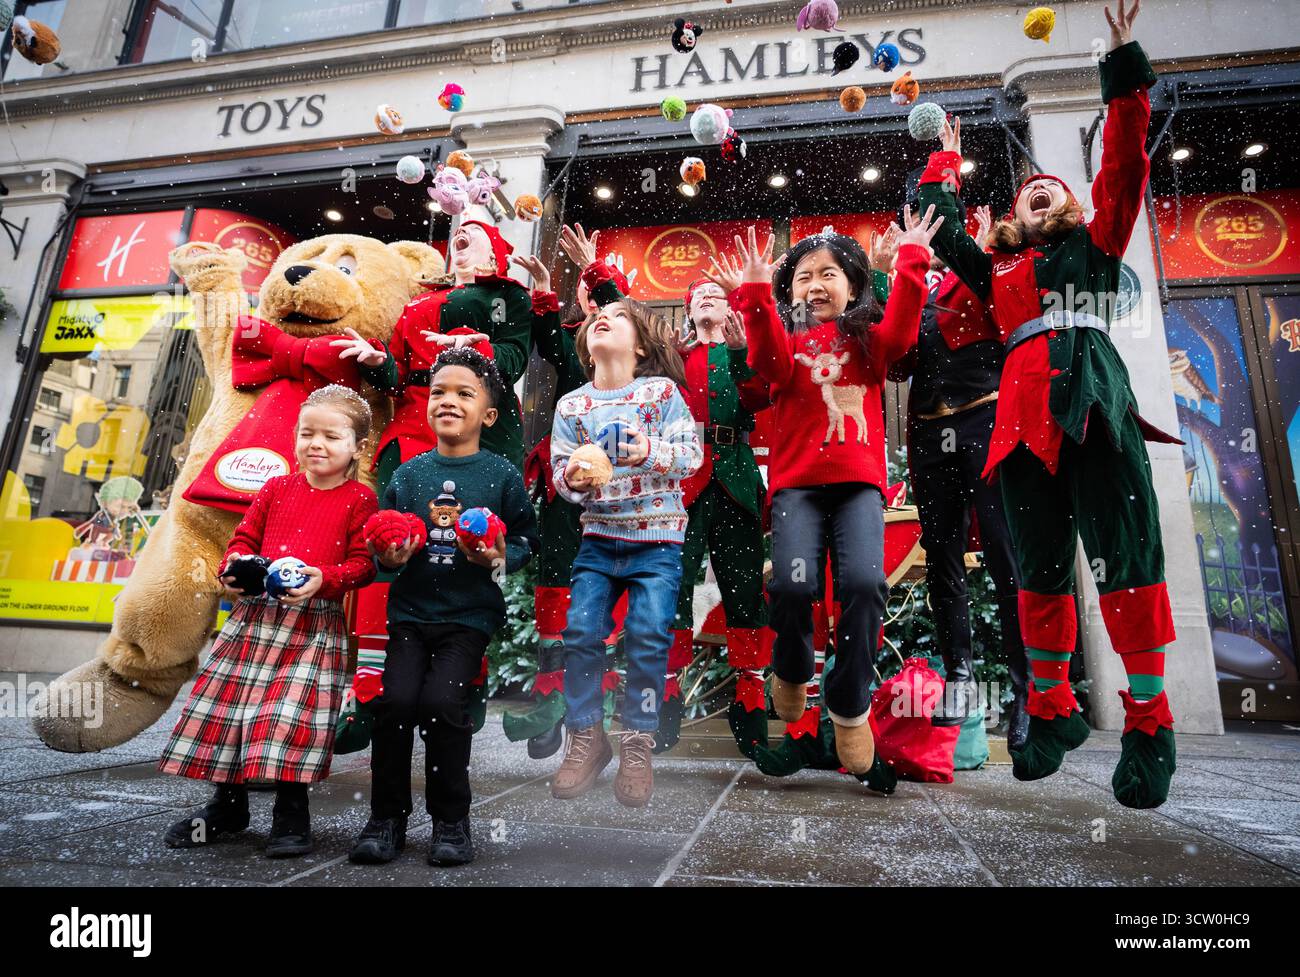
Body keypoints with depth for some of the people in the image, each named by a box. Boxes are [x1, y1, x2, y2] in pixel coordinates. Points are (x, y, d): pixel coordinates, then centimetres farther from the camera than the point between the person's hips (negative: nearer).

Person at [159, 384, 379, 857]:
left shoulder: (359, 499, -3)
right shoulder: (276, 488, 11)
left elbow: (363, 562, -7)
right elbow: (244, 538, 15)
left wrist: (324, 580, -22)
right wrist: (233, 569, -4)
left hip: (316, 620, -5)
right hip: (256, 611, 5)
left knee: (294, 711, -8)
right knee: (229, 700, 10)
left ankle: (291, 814, 12)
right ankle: (227, 806, 31)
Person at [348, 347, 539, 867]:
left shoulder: (501, 474, -1)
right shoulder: (407, 474, 7)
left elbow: (528, 539, 3)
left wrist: (499, 558, -16)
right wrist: (389, 557, -7)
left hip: (470, 613, -3)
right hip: (411, 609, 3)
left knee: (441, 701, -17)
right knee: (396, 700, -11)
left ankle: (451, 820, 7)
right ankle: (387, 817, 13)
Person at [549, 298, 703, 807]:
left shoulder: (662, 391, -3)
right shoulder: (571, 405, 5)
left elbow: (692, 453, -8)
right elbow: (559, 469, 5)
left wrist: (653, 452, -27)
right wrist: (573, 478, -18)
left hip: (656, 539, -2)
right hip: (598, 536, 3)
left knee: (648, 638, -10)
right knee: (580, 631, -6)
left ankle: (637, 747, 9)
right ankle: (586, 739, 13)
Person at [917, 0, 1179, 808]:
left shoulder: (1095, 246, 23)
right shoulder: (996, 272, 27)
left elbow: (1125, 168, 13)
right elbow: (941, 230, 32)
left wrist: (1126, 73, 11)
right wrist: (947, 163, 43)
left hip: (1095, 403, -2)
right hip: (1025, 415, 2)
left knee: (1126, 558, -12)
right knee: (1040, 570, 1)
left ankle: (1149, 725, -4)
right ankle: (1053, 711, 11)